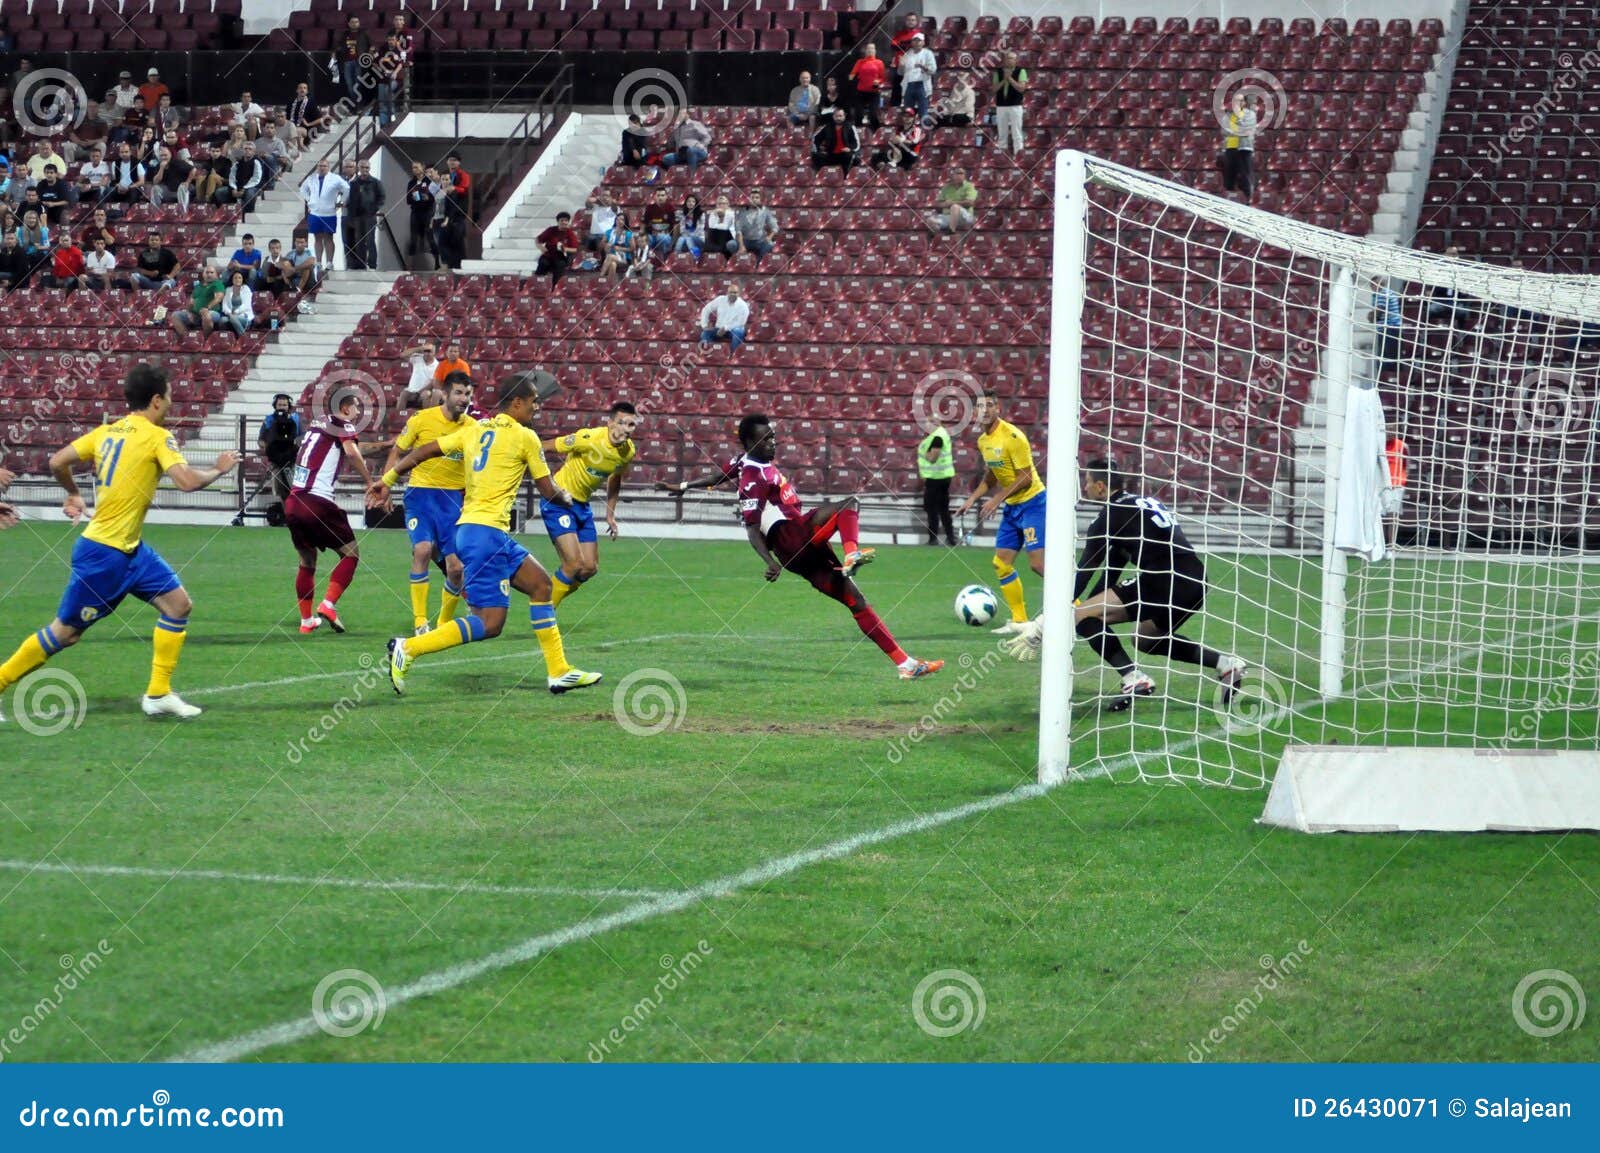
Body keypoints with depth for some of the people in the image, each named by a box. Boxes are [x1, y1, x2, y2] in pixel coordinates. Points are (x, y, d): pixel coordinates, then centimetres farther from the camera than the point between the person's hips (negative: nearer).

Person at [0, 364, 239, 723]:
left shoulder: (108, 431, 7)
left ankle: (158, 694, 9)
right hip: (104, 553, -9)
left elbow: (57, 462, 6)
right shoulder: (157, 436, -15)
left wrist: (73, 494, 23)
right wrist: (219, 469, -7)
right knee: (66, 632, 2)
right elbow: (188, 481, -26)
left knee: (179, 604, 6)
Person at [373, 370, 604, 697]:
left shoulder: (475, 429, 14)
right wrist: (567, 498, 24)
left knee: (540, 583, 17)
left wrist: (388, 479, 19)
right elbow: (548, 491, 2)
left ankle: (559, 672, 19)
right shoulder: (524, 437, -4)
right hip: (487, 532, -9)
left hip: (469, 528, 9)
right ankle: (408, 648, -17)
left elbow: (423, 451, 11)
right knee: (490, 623, -11)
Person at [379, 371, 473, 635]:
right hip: (421, 493, -3)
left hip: (454, 497, 3)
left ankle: (445, 621, 20)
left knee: (457, 567, -4)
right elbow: (397, 452, 4)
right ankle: (419, 621, -14)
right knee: (422, 549, -24)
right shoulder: (423, 419, -5)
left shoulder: (472, 427, 2)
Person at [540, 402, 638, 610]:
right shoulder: (589, 439, -25)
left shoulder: (628, 452, -3)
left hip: (582, 505, 8)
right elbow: (545, 447, -19)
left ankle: (548, 602, 24)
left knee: (590, 568, 6)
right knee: (574, 563, -16)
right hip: (558, 501, -8)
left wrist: (610, 514, 16)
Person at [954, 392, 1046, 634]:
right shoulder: (983, 441, 7)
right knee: (1001, 563, 5)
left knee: (1037, 563, -15)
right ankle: (1019, 620, 13)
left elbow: (1026, 477, -19)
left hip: (1031, 502, -8)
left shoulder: (1012, 437, -18)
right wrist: (972, 499, 12)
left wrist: (996, 500, -20)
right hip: (1011, 507, 8)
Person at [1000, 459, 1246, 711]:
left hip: (1165, 583, -9)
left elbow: (1084, 572, -3)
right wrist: (1092, 603, 32)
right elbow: (1114, 565, 32)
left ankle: (1134, 679, -17)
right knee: (1145, 640, 32)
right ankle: (1226, 664, 20)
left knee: (1081, 615, -5)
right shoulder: (1145, 503, 26)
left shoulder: (1112, 515, 0)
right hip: (1195, 584, 9)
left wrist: (1043, 624, -2)